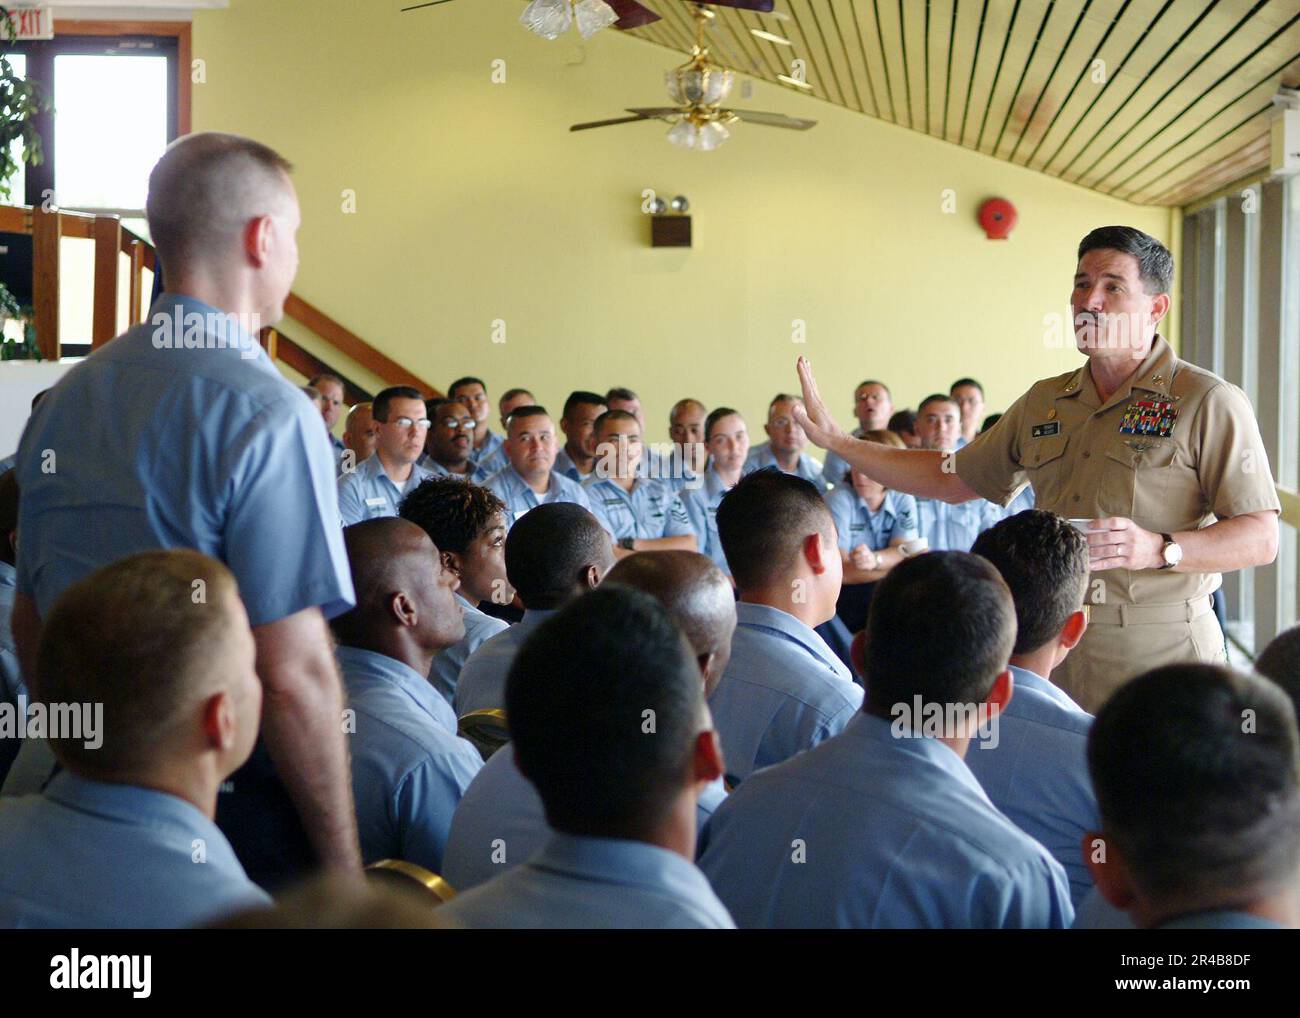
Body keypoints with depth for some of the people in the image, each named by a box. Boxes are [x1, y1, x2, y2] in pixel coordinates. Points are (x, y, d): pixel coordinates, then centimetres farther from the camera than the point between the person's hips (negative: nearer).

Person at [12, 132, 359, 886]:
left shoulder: (65, 400, 5)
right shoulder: (266, 413, -18)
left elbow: (28, 625, 15)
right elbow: (294, 676, -21)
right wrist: (345, 868, -13)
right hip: (239, 812, -7)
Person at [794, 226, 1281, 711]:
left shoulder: (1209, 402, -6)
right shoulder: (1043, 402, 14)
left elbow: (1261, 539, -10)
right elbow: (953, 479, 23)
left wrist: (1158, 549, -26)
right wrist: (838, 442, 18)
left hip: (1159, 656, -5)